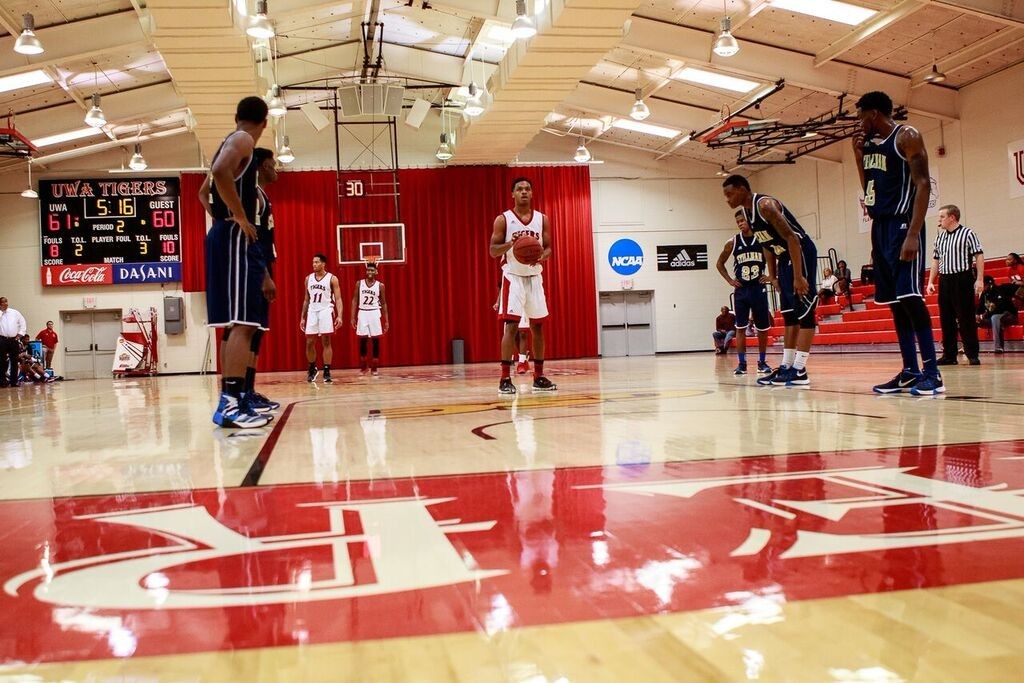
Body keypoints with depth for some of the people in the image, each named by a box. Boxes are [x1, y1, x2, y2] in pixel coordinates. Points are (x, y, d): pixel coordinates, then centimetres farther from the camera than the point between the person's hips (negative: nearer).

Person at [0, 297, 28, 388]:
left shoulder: (15, 312, 9)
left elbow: (23, 323, 15)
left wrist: (20, 334, 7)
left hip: (14, 340, 2)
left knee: (14, 362, 3)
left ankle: (14, 381, 8)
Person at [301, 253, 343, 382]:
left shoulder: (332, 279, -3)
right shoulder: (308, 278, 10)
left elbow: (338, 299, -6)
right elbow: (306, 300, 17)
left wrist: (339, 316, -18)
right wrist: (302, 317, 14)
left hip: (326, 311, -4)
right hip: (312, 312, 4)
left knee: (326, 342, -6)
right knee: (309, 343, 4)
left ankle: (327, 372, -3)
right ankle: (312, 369, 22)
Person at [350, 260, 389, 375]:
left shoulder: (380, 285, 0)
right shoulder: (359, 283, 2)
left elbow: (383, 303, 5)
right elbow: (355, 300, 4)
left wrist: (386, 320, 2)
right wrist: (353, 317, -3)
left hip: (374, 313, -1)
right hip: (362, 313, 1)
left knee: (375, 340, 0)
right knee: (363, 340, 3)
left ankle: (374, 367, 6)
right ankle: (363, 367, 13)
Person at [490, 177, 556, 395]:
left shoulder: (542, 219, 7)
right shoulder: (503, 219, -2)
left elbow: (548, 247, 8)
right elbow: (493, 251, -5)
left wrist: (542, 256, -15)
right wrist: (510, 243, -25)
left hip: (535, 277, 4)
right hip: (513, 277, -4)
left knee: (538, 326, 7)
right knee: (511, 326, -12)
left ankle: (539, 376, 15)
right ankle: (505, 378, -10)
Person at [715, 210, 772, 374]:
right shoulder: (733, 242, 1)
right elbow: (720, 263, 13)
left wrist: (770, 275, -3)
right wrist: (730, 280, 2)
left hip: (759, 288, 0)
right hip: (741, 290, 0)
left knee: (763, 328, 5)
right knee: (741, 328, -2)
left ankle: (762, 362, 16)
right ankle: (741, 364, 1)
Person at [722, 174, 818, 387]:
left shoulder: (765, 205, -22)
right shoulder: (746, 212, 7)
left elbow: (791, 238, -26)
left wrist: (798, 277, -28)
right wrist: (772, 276, 13)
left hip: (801, 251, -10)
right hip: (784, 256, 10)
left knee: (804, 311, -10)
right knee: (789, 314, 9)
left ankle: (800, 371, -13)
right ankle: (786, 367, 12)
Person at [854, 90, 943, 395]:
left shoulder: (906, 136, -6)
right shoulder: (869, 143, 17)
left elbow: (923, 185, -15)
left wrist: (913, 234, -24)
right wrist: (858, 155, 11)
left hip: (901, 224, -8)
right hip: (879, 226, 8)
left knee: (909, 295, -15)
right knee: (894, 300, 6)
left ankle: (931, 371, -13)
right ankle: (910, 371, 9)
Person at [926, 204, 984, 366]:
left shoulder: (967, 233, -3)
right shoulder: (939, 237, 14)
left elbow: (979, 256, -6)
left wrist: (980, 279, -13)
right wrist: (931, 281, 11)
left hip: (962, 280, -6)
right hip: (944, 281, 6)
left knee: (966, 318, -5)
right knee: (946, 319, 6)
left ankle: (972, 355, 2)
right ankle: (949, 355, 12)